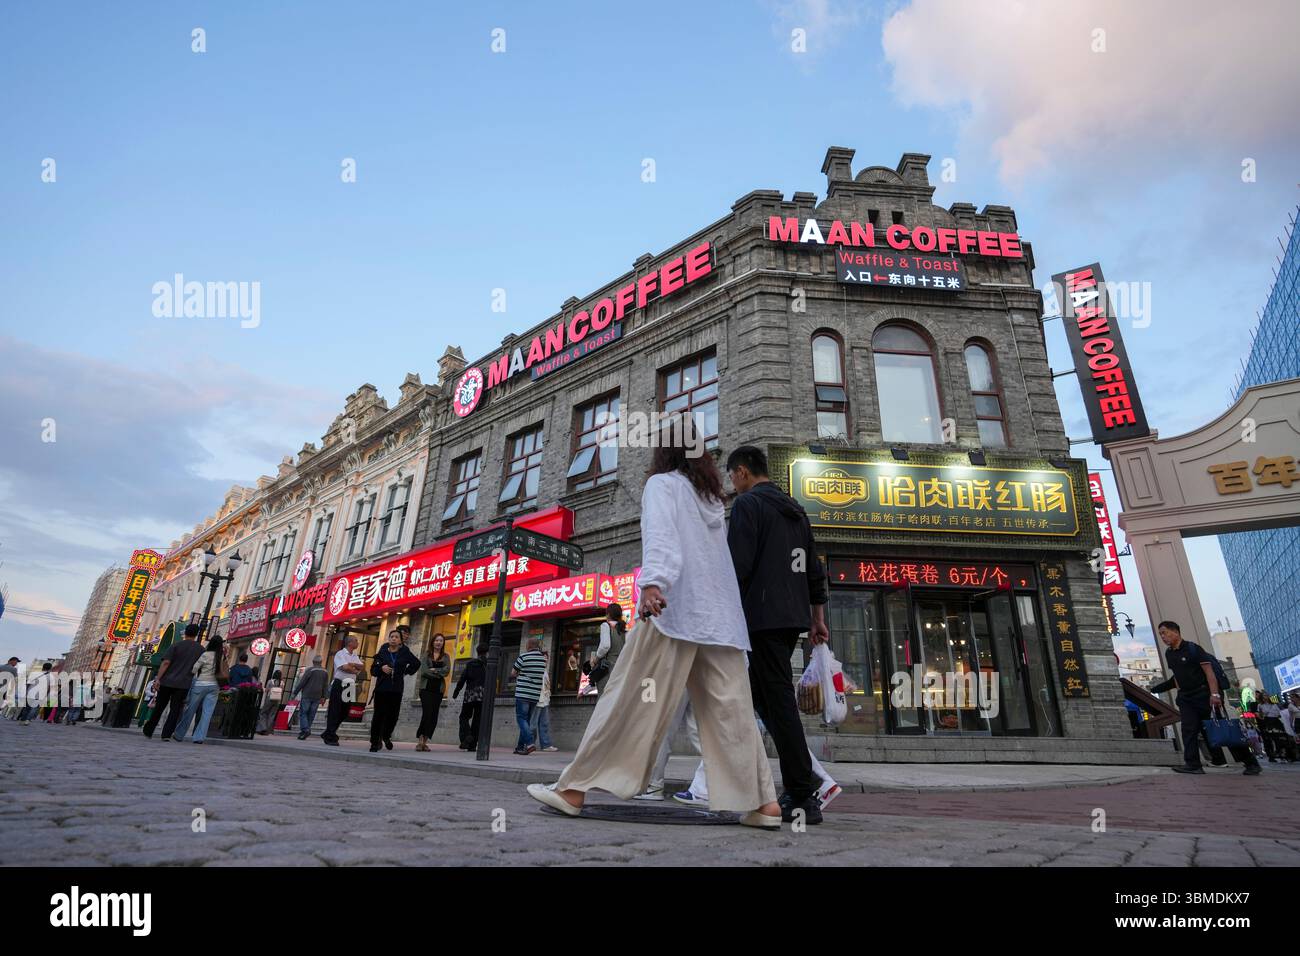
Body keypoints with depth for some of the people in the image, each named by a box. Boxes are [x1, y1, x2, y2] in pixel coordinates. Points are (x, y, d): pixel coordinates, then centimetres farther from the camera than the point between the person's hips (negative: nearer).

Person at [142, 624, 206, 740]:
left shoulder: (176, 645, 0)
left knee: (159, 707, 14)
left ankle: (148, 731, 24)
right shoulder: (201, 649, 5)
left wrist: (158, 679, -9)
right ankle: (166, 734, -3)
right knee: (175, 710, 4)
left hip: (167, 681, 0)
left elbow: (166, 663, -9)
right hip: (184, 684, 0)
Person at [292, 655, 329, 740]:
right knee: (311, 714, 8)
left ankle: (305, 729, -17)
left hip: (307, 695, -4)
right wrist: (323, 697, 17)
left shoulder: (310, 670, -6)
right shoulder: (325, 672, 9)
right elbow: (326, 686, 11)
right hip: (317, 697, 4)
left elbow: (302, 682, -8)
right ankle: (305, 730, 6)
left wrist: (295, 692, 0)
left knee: (303, 713, -1)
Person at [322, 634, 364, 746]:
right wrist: (356, 670, -3)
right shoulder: (340, 654, -6)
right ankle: (330, 737, 2)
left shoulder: (355, 656, 17)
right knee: (334, 711, -3)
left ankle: (327, 734, 21)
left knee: (344, 712, 9)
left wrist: (352, 664, -12)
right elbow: (345, 667, -18)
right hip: (339, 685, -7)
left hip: (350, 686, 7)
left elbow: (362, 666, 4)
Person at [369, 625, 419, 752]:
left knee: (393, 715, 0)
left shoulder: (405, 653, 6)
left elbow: (416, 663, 20)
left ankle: (386, 736, 24)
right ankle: (374, 742, 5)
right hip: (381, 689, -1)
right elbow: (373, 670, 4)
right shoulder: (382, 652, 5)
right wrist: (381, 668, -14)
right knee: (378, 715, -3)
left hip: (396, 690, 1)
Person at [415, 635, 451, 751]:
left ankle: (424, 742, 7)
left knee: (433, 717, 0)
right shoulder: (426, 655, 7)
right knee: (427, 713, -14)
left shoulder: (445, 657, 12)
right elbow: (424, 671, -6)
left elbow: (446, 670, -4)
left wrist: (433, 670, -9)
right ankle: (420, 740, -8)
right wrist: (438, 674, -6)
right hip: (426, 688, -2)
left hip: (438, 689, 2)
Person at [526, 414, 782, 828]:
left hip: (675, 607, -6)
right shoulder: (712, 495, 24)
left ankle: (575, 789, 3)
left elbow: (661, 533, -14)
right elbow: (719, 553, 20)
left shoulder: (662, 483, 5)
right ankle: (764, 802, 4)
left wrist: (653, 581, -29)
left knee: (630, 700, -4)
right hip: (722, 614, 7)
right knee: (730, 708, 5)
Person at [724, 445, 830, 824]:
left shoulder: (748, 504, -6)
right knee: (761, 692, 17)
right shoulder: (794, 509, 19)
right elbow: (814, 568, 19)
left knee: (779, 701, -4)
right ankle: (802, 776, 15)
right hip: (793, 617, 9)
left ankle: (802, 798, 0)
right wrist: (817, 617, 21)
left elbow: (737, 565, -16)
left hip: (764, 618, -8)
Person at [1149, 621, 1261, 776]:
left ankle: (1251, 762, 15)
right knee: (1189, 729, -5)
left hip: (1204, 693, -6)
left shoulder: (1192, 648, -11)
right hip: (1186, 697, 6)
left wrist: (1214, 694, -26)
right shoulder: (1168, 654, 9)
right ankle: (1193, 764, -8)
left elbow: (1209, 671, -17)